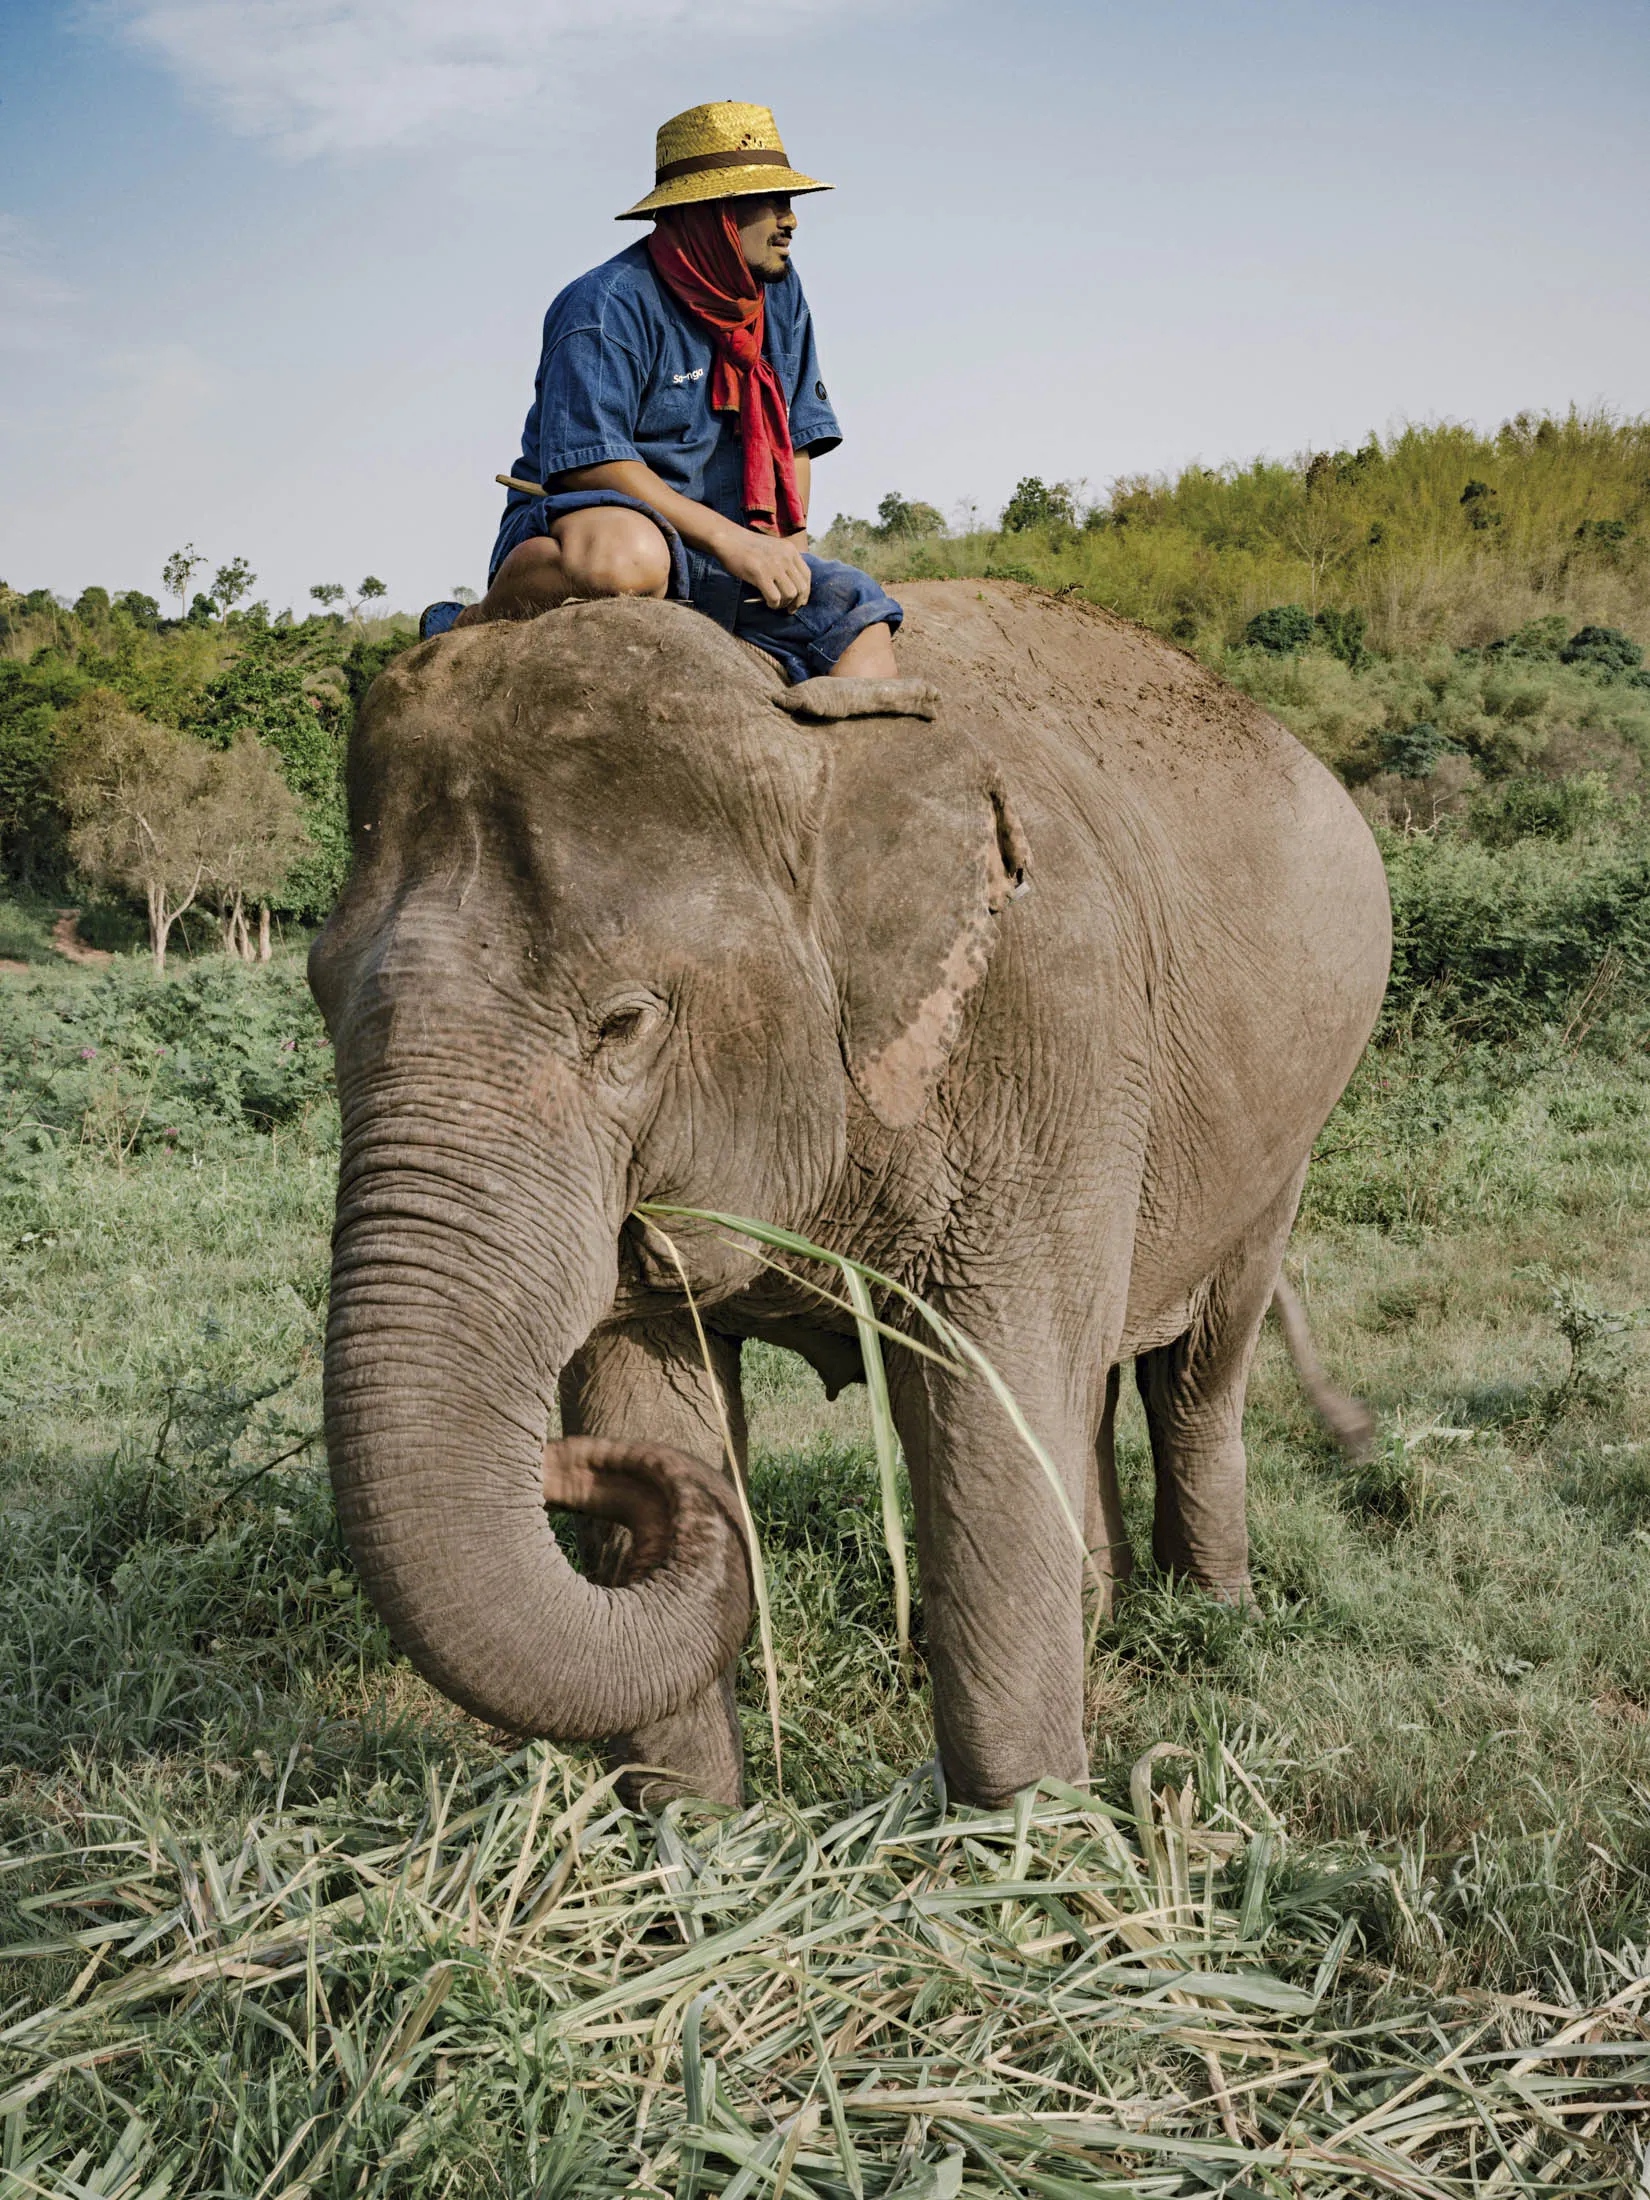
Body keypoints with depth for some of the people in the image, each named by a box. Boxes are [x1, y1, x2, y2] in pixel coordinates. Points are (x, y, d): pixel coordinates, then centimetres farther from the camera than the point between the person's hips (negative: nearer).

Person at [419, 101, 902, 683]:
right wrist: (728, 539, -28)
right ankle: (473, 627, -15)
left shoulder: (779, 293, 10)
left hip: (716, 564, 7)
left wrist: (786, 548, -4)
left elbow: (796, 435, 14)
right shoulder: (608, 307, -15)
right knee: (627, 558, -41)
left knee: (860, 612, -5)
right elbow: (588, 459, -24)